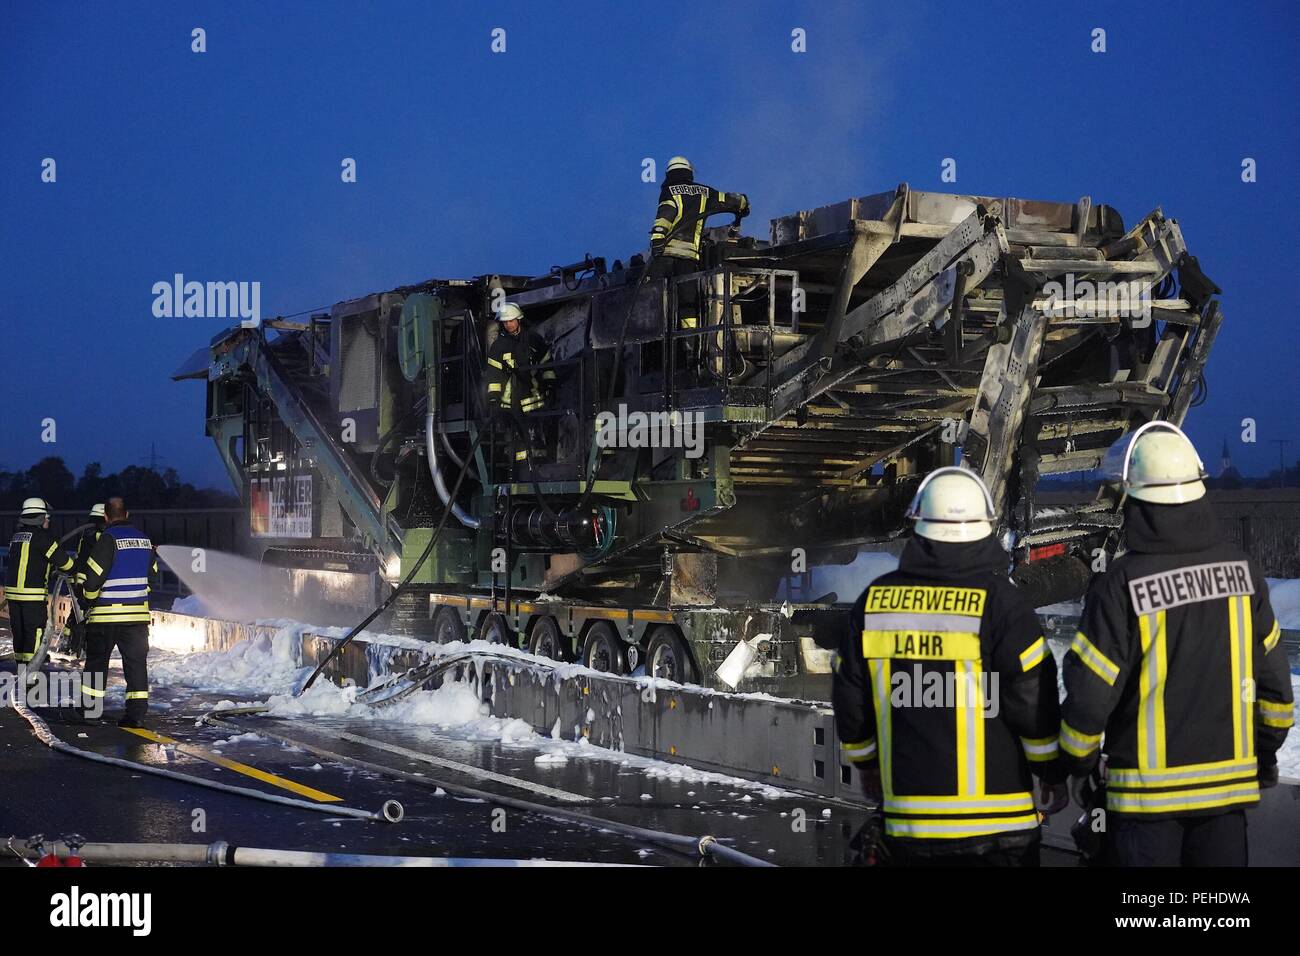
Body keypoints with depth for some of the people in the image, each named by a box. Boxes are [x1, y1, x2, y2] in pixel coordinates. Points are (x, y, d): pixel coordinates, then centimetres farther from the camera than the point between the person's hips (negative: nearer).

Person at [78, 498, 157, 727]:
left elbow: (93, 575, -15)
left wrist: (90, 597, 3)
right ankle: (137, 713, -3)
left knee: (97, 659, 11)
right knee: (136, 661, 4)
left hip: (106, 614, -4)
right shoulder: (144, 539, 7)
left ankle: (89, 708, 18)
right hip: (138, 613, 4)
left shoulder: (108, 539, -13)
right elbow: (152, 572, 16)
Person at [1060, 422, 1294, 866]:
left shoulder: (1121, 584, -16)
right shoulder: (1242, 571, -1)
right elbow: (1273, 677, 7)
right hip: (1227, 785, 4)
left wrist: (1077, 762, 5)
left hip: (1148, 788, -4)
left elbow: (1090, 691, -13)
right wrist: (1266, 752, 22)